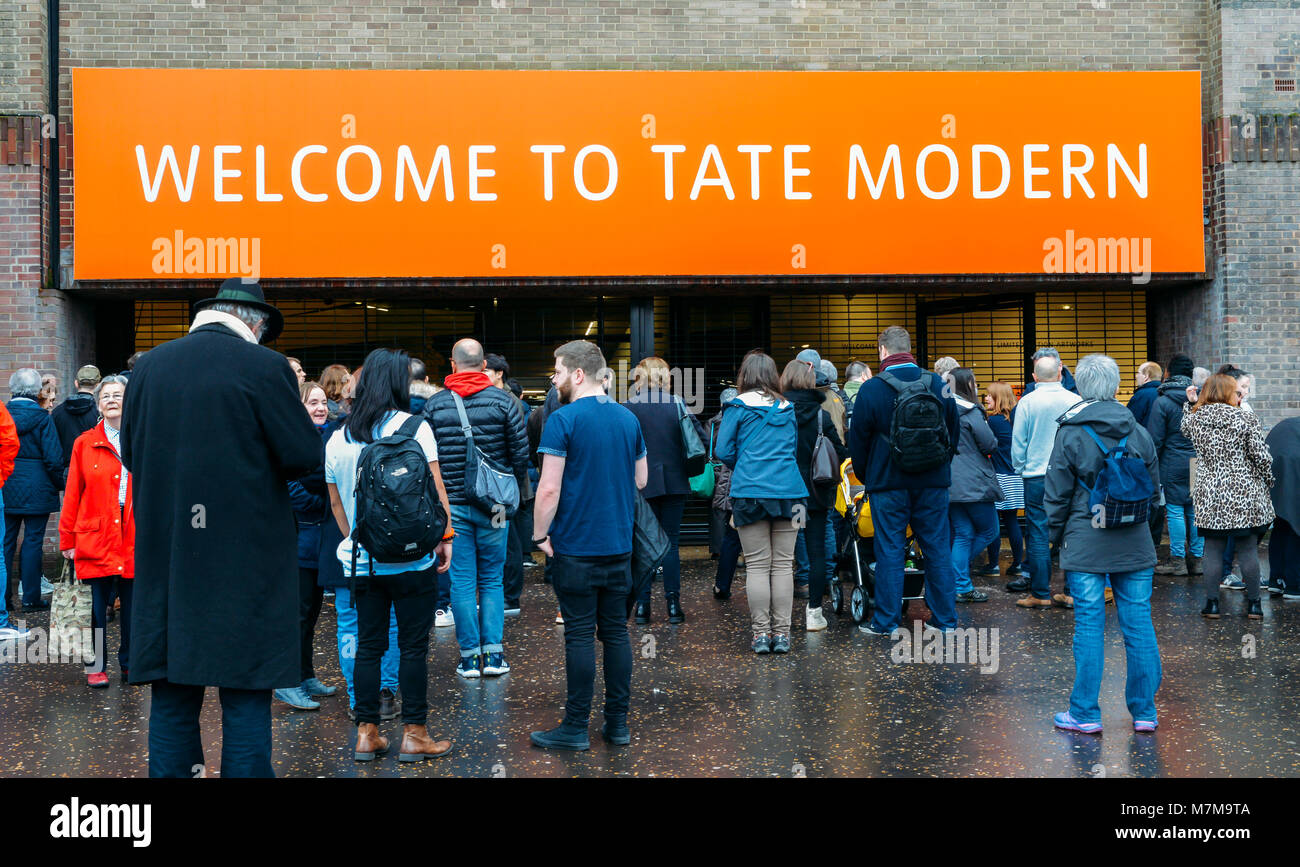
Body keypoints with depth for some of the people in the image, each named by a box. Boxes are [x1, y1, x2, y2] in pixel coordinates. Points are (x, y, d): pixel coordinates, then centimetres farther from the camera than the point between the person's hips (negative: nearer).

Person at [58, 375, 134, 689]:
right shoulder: (84, 443, 5)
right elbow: (72, 494, 5)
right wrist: (68, 539, 3)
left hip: (135, 536, 1)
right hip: (95, 536, 0)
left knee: (133, 603, 7)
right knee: (97, 606, 4)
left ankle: (130, 663, 21)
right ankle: (97, 666, 17)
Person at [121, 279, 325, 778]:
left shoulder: (149, 365, 6)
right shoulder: (264, 367, -10)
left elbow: (131, 454, 14)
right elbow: (305, 455, -10)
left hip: (165, 559, 5)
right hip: (246, 561, -5)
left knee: (172, 696, 13)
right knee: (246, 694, 4)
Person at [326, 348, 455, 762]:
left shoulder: (338, 438, 6)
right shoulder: (414, 427, -7)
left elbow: (336, 501, 14)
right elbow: (434, 489, -8)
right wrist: (445, 537, 1)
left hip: (362, 561, 4)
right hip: (412, 559, -4)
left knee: (368, 645, 12)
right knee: (413, 647, 4)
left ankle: (367, 734, 18)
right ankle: (414, 735, 10)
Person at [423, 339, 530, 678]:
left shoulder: (434, 405, -1)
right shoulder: (502, 400, -4)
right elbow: (521, 452, -3)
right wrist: (515, 490, 12)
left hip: (451, 504, 0)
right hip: (494, 504, 0)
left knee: (462, 582, 6)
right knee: (492, 580, 11)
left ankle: (469, 656, 11)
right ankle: (493, 654, 9)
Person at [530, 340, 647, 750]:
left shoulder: (563, 420, -12)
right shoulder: (628, 418, 7)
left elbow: (549, 489, -16)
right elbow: (641, 479, 15)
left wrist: (540, 534, -5)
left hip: (576, 545, -6)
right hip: (619, 544, 6)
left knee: (580, 635, 0)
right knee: (615, 630, 11)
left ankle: (576, 728, 8)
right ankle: (618, 723, 17)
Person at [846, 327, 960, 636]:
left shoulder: (871, 390, -8)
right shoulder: (938, 385, 3)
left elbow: (858, 440, -3)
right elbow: (953, 433, 11)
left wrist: (865, 477, 11)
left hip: (888, 483, -3)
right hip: (933, 483, 3)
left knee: (889, 550, 3)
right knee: (938, 548, 9)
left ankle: (886, 620, 8)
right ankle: (945, 618, 15)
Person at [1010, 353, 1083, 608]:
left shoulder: (1027, 402, -5)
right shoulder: (1075, 400, -1)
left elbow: (1018, 442, 0)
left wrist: (1020, 468, 15)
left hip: (1037, 476, -2)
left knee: (1038, 536, 3)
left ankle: (1040, 594, 7)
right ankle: (1072, 592, 11)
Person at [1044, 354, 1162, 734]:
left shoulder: (1070, 434, -7)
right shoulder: (1138, 432, 4)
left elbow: (1056, 495, -4)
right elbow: (1154, 488, 12)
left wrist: (1057, 534, 10)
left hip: (1085, 546, -3)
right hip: (1135, 545, 3)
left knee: (1089, 626, 2)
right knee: (1139, 624, 8)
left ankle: (1085, 713, 9)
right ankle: (1144, 712, 17)